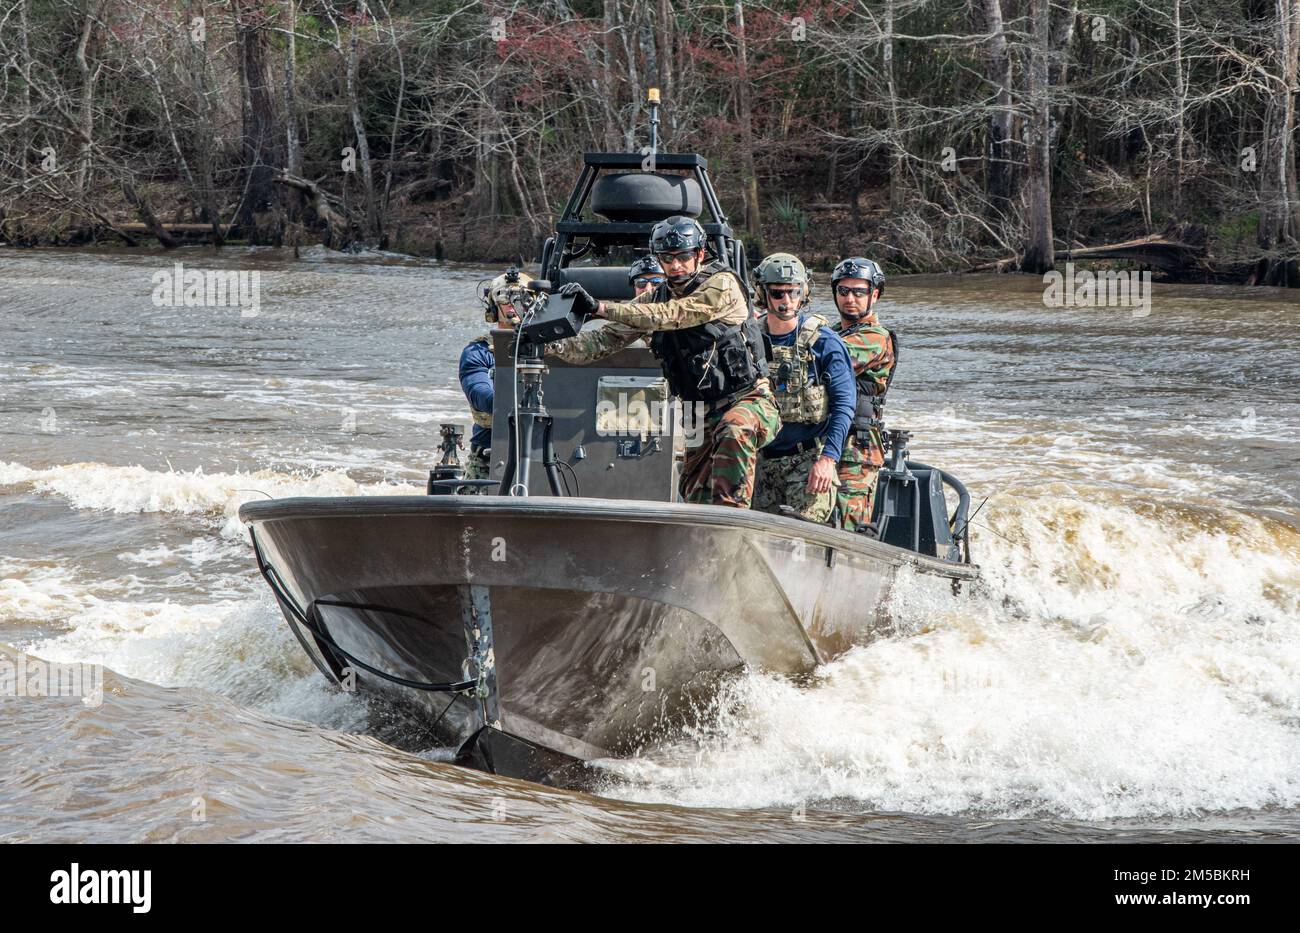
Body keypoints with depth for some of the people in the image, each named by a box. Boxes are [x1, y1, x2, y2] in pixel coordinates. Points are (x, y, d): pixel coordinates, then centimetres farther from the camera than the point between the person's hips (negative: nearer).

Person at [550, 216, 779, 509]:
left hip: (749, 400, -7)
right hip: (702, 414, 7)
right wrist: (554, 344, -18)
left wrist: (598, 307, -32)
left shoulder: (722, 285, -14)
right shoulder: (656, 299, 5)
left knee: (733, 431, -38)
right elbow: (606, 339, 0)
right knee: (694, 500, 6)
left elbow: (671, 315, -27)